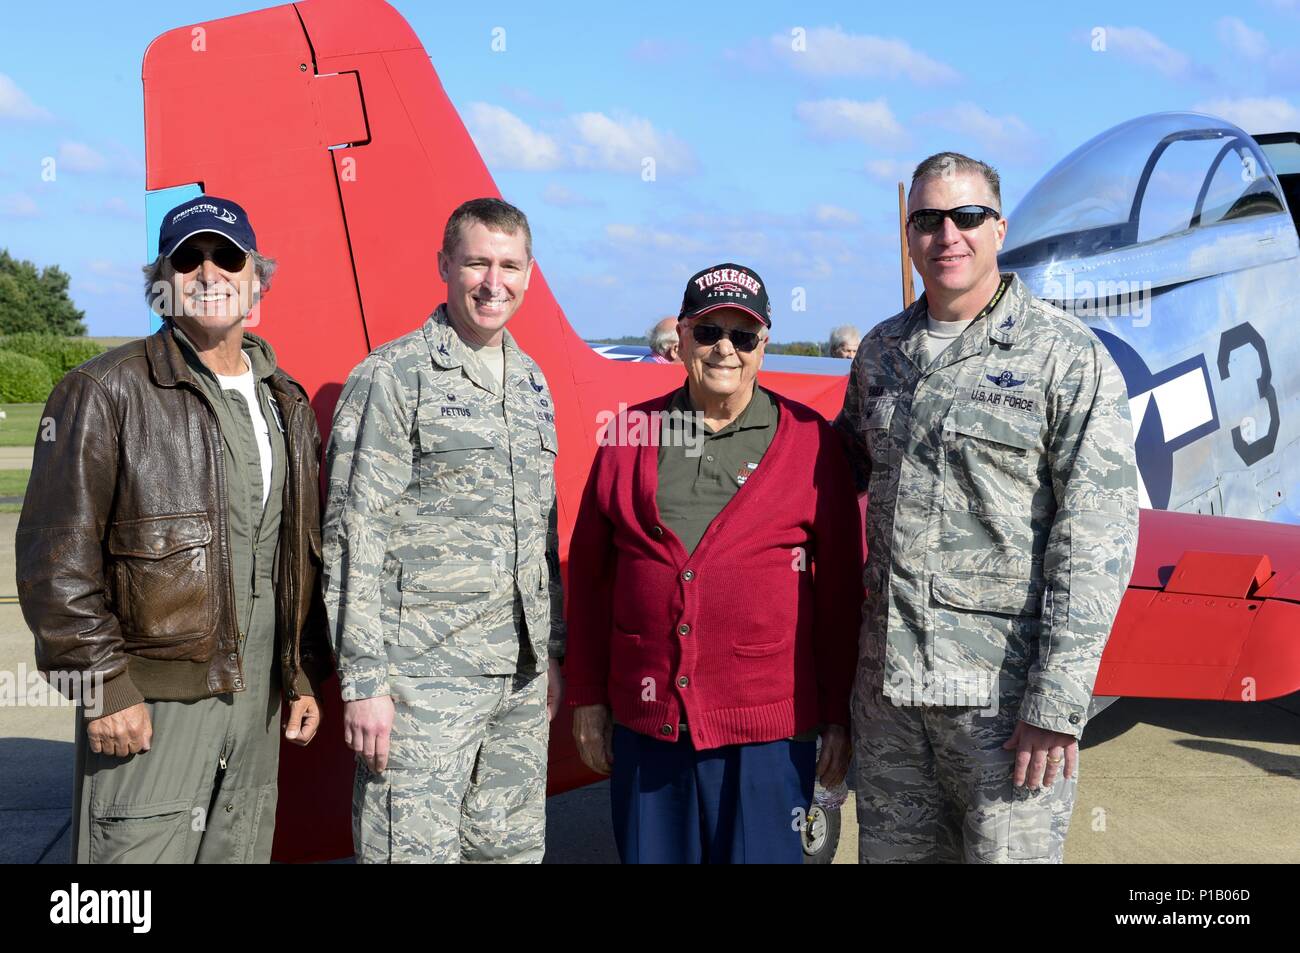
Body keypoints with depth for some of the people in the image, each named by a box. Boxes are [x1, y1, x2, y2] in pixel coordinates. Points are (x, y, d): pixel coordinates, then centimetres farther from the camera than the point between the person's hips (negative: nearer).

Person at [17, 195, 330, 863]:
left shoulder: (287, 405, 13)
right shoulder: (107, 391, -6)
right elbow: (57, 554, -10)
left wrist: (304, 676, 15)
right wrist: (105, 685, -13)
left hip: (258, 702, 6)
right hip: (151, 705, -6)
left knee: (242, 850, 14)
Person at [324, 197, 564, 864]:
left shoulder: (533, 384, 15)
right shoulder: (391, 377, -7)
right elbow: (353, 536, -11)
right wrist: (363, 681, -15)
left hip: (522, 680, 7)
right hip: (423, 677, -7)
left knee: (513, 848, 13)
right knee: (416, 849, -4)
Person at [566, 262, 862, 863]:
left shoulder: (811, 441, -1)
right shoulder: (631, 435, 5)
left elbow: (842, 585, 0)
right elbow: (588, 571, 9)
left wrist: (839, 717, 0)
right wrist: (588, 698, 8)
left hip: (769, 728, -2)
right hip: (644, 724, 3)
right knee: (651, 854, 13)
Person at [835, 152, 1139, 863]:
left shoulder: (1068, 356, -6)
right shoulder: (882, 351, 11)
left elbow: (1097, 535, -12)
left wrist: (1057, 703, -17)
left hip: (1003, 692, -5)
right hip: (886, 681, 5)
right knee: (891, 851, 14)